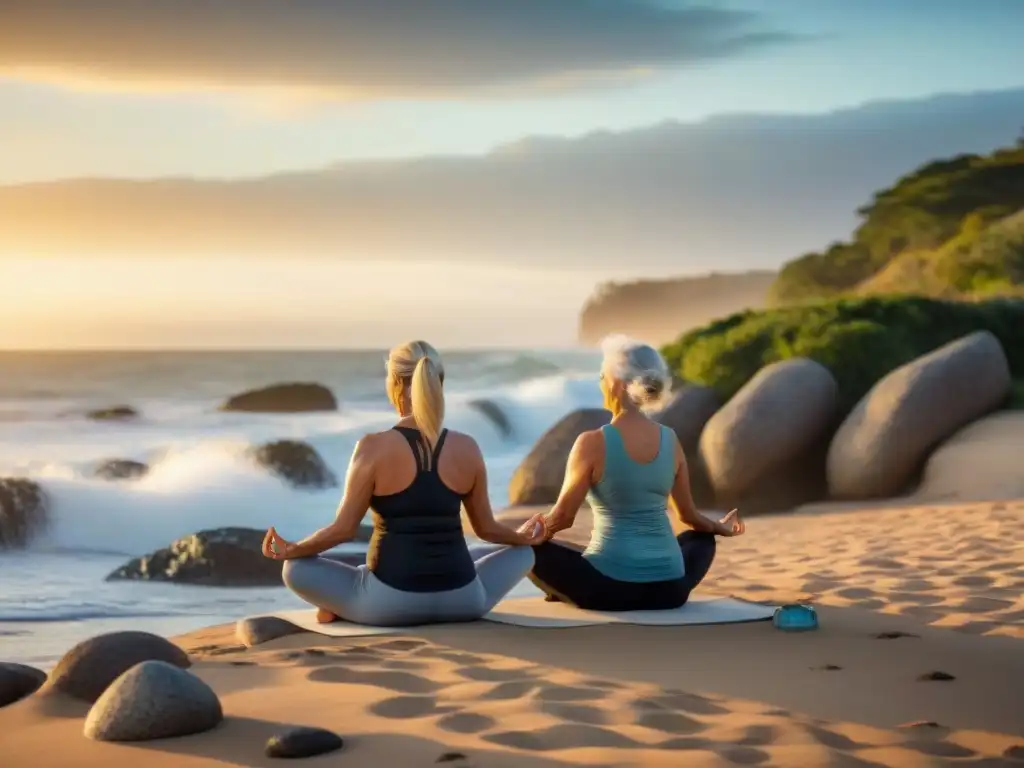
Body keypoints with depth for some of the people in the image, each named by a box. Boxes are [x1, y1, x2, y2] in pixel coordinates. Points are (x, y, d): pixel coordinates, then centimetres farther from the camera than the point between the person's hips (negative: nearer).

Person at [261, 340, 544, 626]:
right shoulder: (467, 448, 0)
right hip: (460, 599, 1)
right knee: (523, 553, 29)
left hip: (391, 602, -1)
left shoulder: (374, 448, -9)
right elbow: (486, 528, 12)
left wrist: (291, 550, 11)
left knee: (295, 569, 15)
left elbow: (343, 529, -5)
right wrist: (522, 537, 33)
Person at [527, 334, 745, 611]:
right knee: (702, 539, 35)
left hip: (609, 588, -3)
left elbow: (562, 516, -7)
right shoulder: (671, 440, 2)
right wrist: (721, 527, 36)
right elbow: (688, 515, 14)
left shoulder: (593, 442, -12)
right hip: (668, 590, 4)